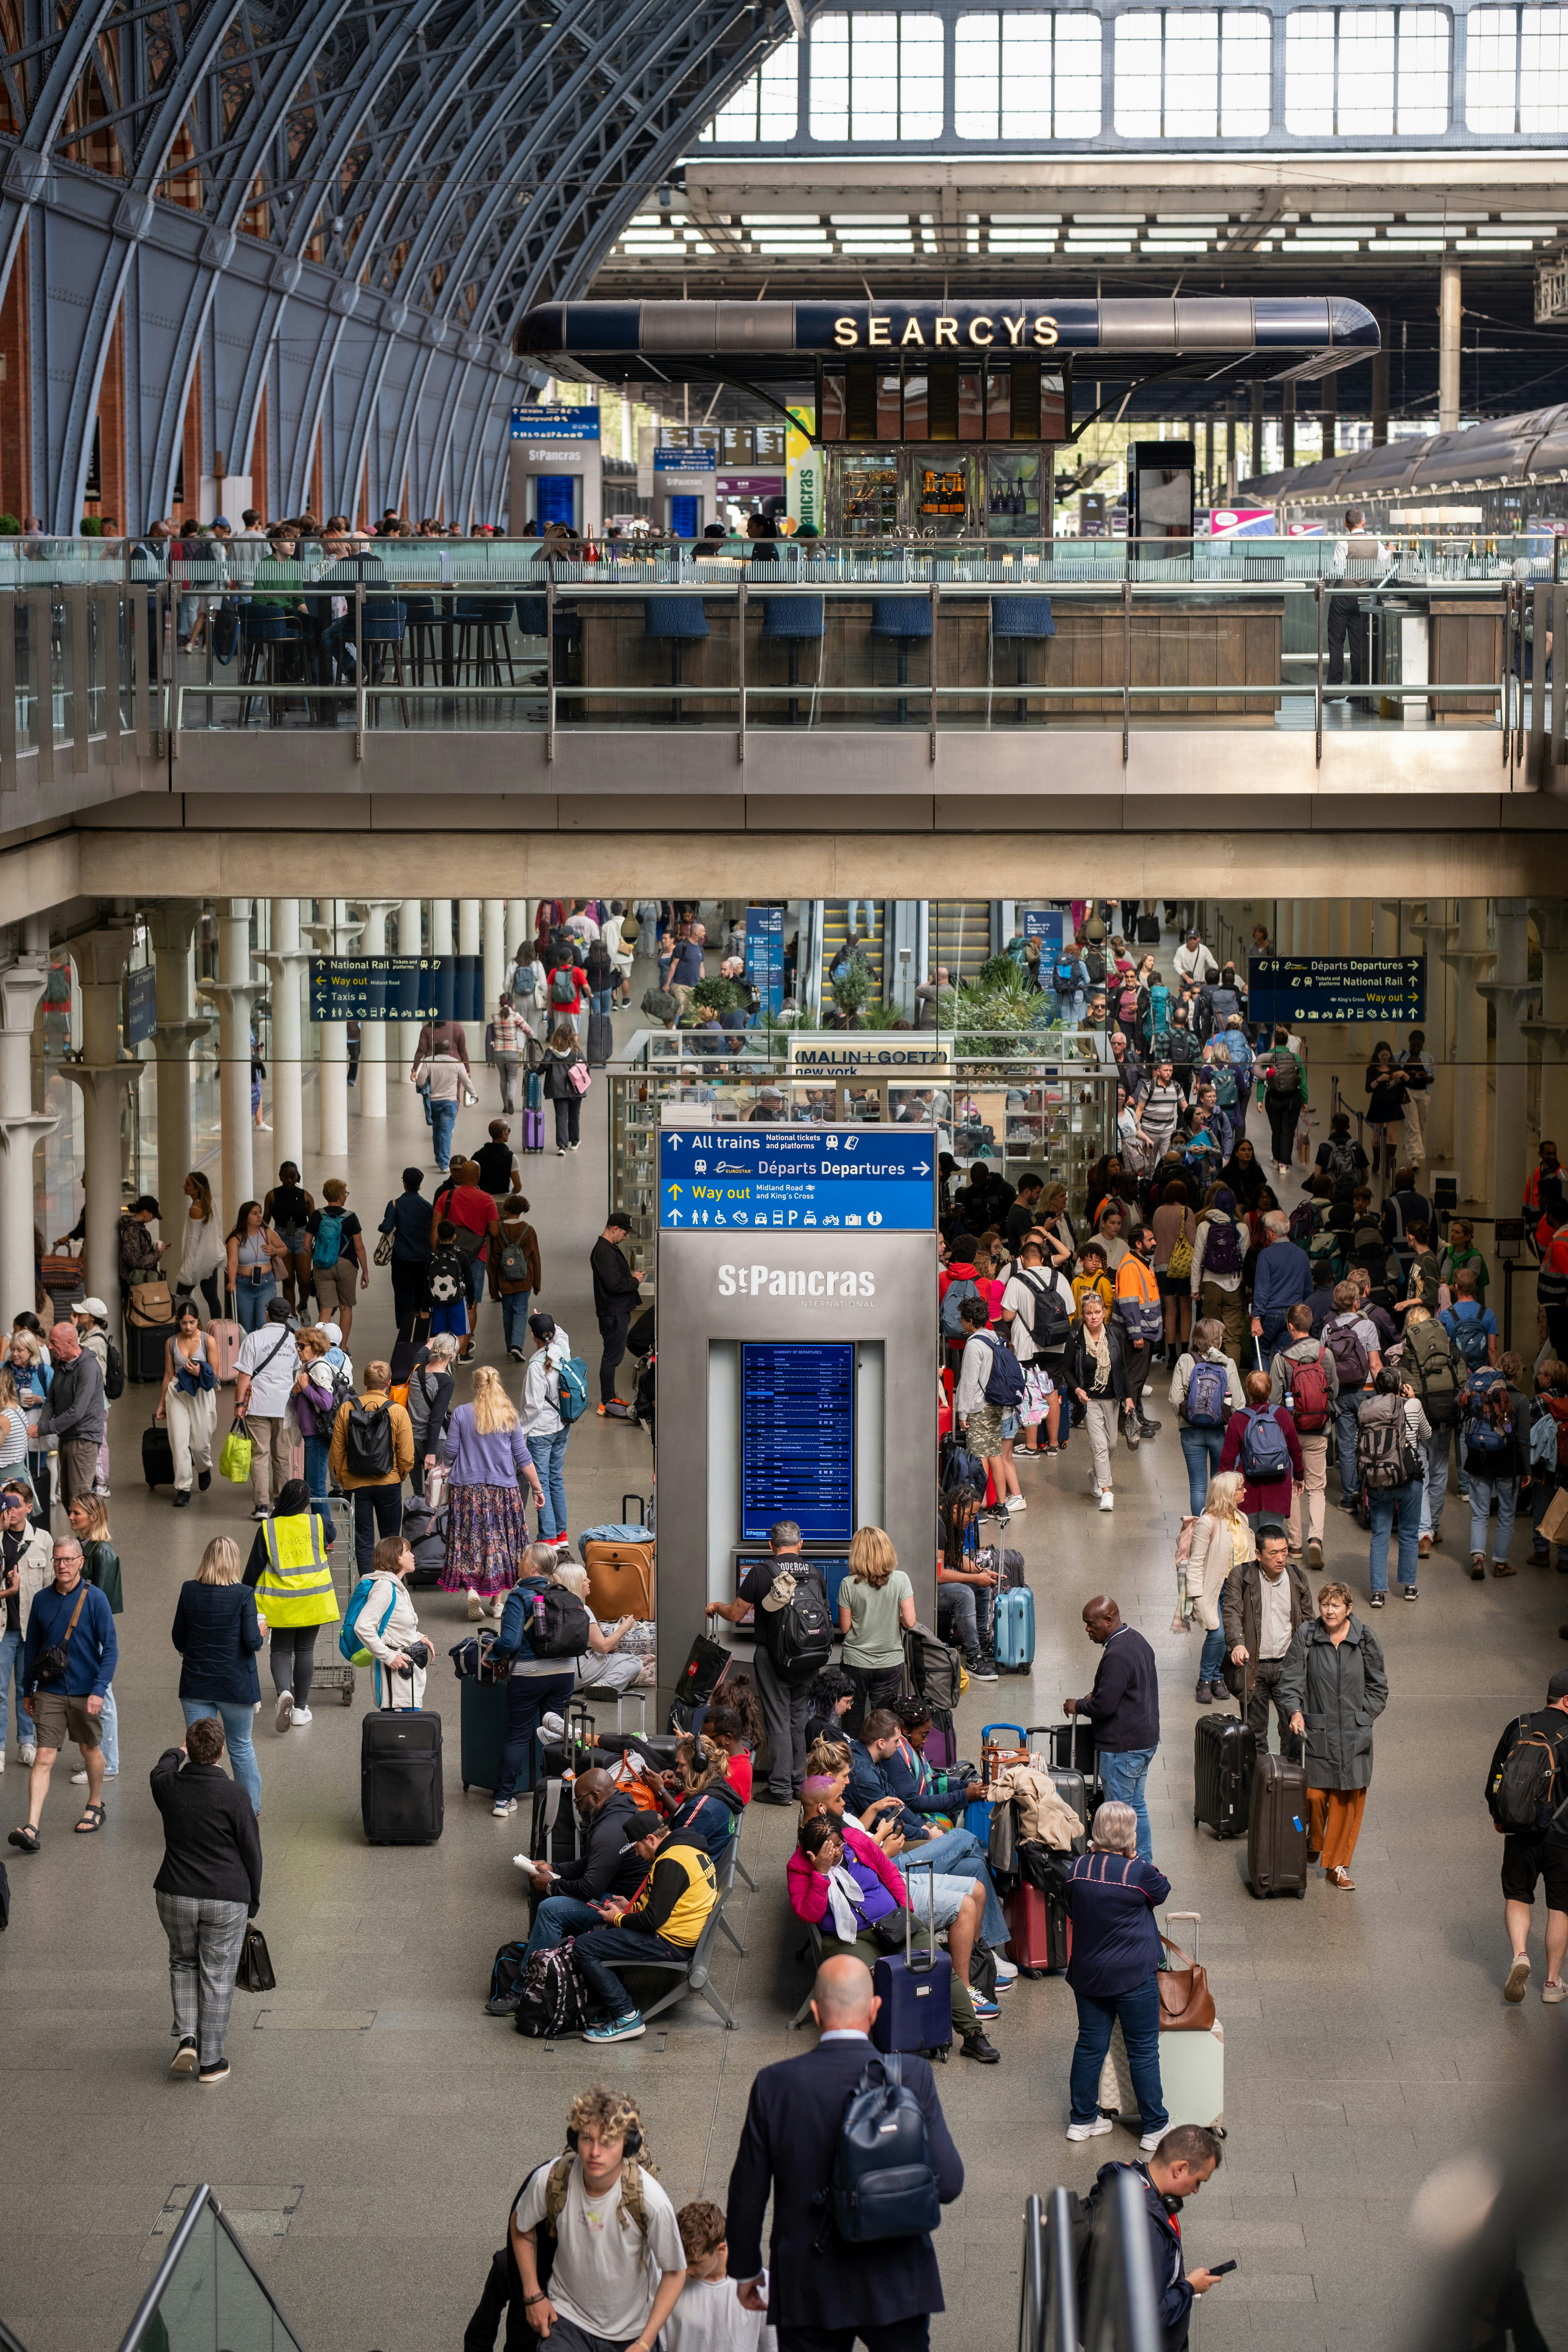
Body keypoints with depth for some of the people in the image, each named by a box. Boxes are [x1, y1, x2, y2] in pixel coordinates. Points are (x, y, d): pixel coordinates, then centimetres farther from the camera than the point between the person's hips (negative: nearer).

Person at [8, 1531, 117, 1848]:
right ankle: (32, 1827, -14)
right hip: (50, 1692, 1)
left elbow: (111, 1649, -8)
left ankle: (95, 1806, 39)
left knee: (91, 1750, 16)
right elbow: (31, 1648, 10)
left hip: (85, 1692, -1)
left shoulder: (96, 1599, -9)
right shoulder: (42, 1600, 0)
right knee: (44, 1756, -7)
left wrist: (99, 1691, -16)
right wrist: (28, 1691, 12)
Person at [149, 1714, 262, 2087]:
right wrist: (253, 1901, 9)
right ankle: (211, 2063, 13)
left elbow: (160, 1772, 23)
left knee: (183, 1964, 24)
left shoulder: (169, 1787, -5)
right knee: (217, 1976, 8)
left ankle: (187, 2039, 7)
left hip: (175, 1896, 3)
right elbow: (252, 1852, -7)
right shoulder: (234, 1796, -14)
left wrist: (176, 1754, 46)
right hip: (227, 1899, -3)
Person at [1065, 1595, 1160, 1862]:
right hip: (1146, 1739, 10)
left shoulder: (1117, 1656, -24)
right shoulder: (1136, 1640, 9)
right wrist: (1096, 1696, 13)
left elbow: (1104, 1706, -25)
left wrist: (1078, 1706, -7)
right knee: (1136, 1805, 18)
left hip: (1123, 1747, -10)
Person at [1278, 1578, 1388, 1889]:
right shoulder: (1307, 1636, -2)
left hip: (1354, 1734, 1)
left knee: (1349, 1798, 3)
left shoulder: (1365, 1639, 0)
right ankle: (1313, 1843, 29)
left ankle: (1338, 1866, 15)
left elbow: (1378, 1687, 10)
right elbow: (1290, 1681, 1)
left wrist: (1364, 1718, 1)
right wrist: (1295, 1711, -15)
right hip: (1317, 1731, -1)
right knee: (1314, 1795, -3)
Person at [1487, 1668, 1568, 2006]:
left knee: (1517, 1896, 18)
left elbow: (1495, 1778, 6)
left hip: (1520, 1834, 3)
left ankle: (1520, 1954, -6)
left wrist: (1498, 1817, 22)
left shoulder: (1517, 1727, -2)